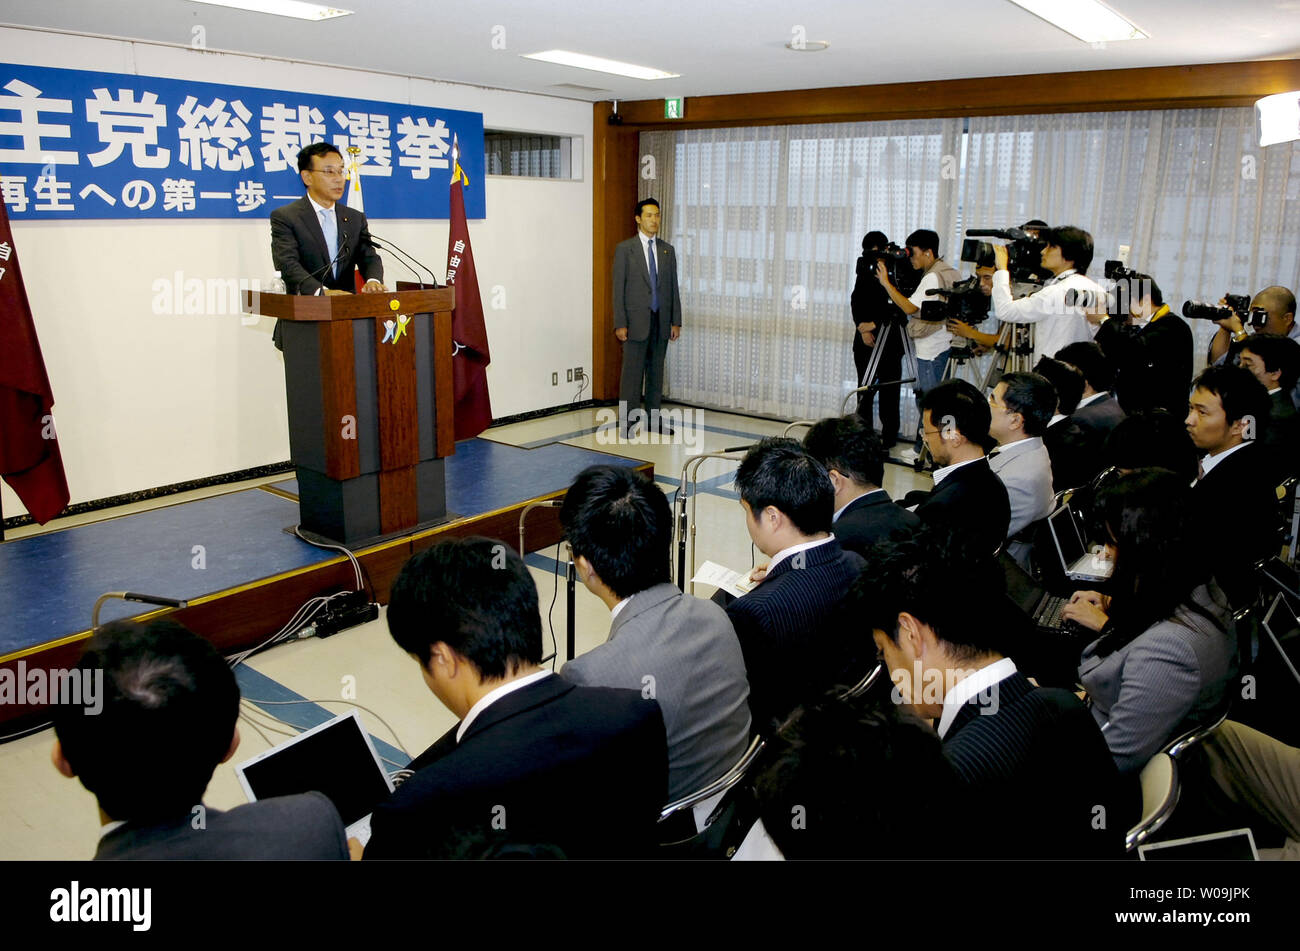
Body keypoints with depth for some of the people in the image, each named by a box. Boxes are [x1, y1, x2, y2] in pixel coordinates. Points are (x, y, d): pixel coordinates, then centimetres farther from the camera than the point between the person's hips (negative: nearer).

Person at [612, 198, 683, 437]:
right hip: (636, 321, -4)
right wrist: (620, 323, -11)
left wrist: (676, 321, 6)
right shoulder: (625, 249, -2)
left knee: (656, 371, 10)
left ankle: (653, 419, 18)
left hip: (661, 321, 4)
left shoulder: (667, 250, 11)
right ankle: (628, 422, 2)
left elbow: (673, 288, 11)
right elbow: (618, 288, -5)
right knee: (632, 371, -4)